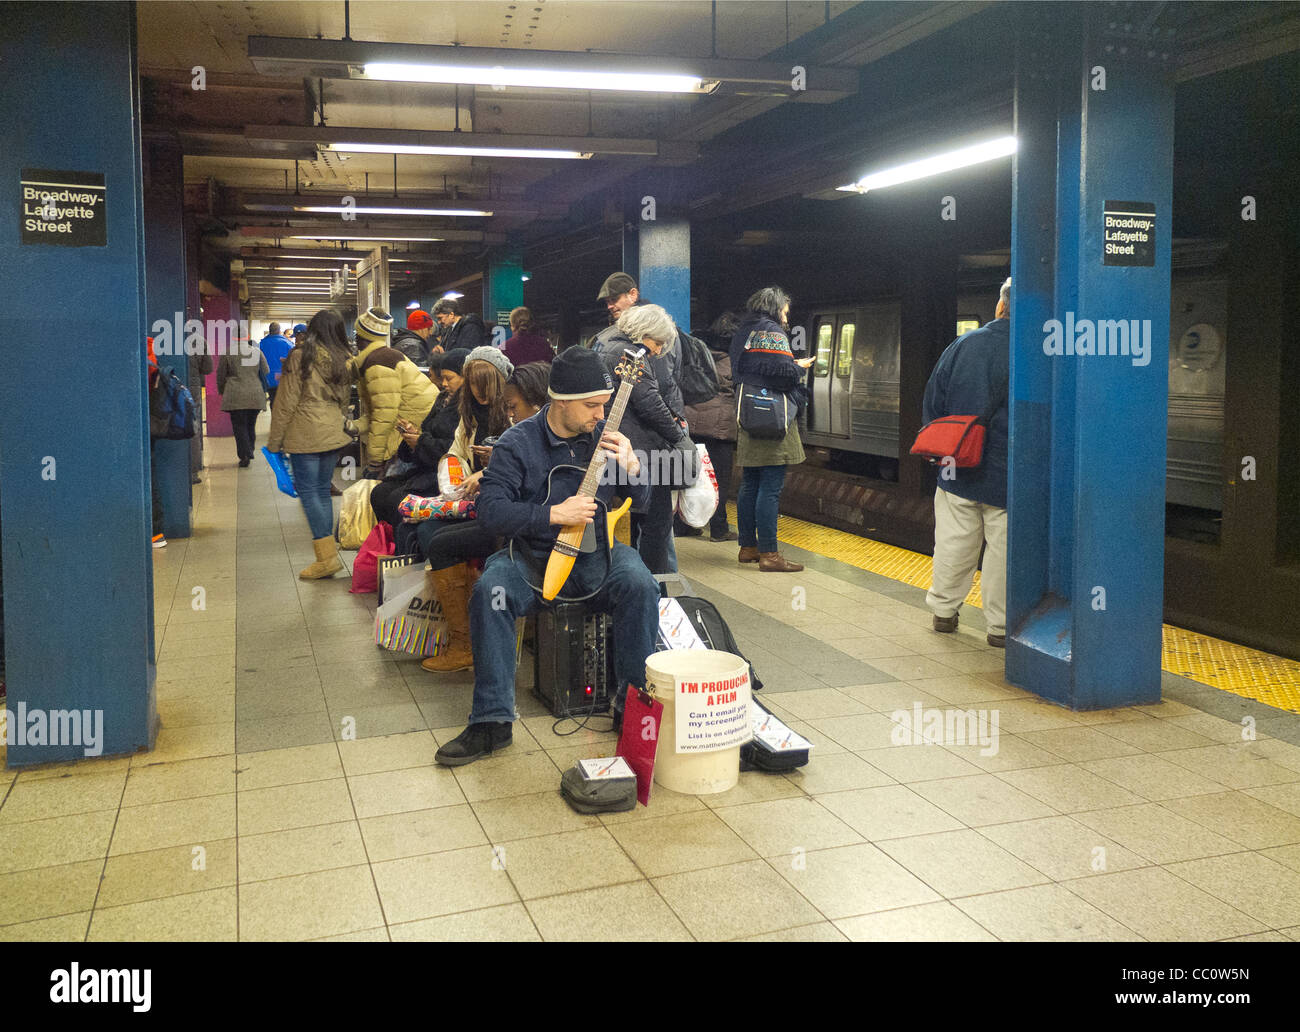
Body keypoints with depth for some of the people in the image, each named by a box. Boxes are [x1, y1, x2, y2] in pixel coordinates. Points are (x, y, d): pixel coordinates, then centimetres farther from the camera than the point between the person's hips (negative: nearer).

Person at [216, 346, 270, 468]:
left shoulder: (227, 353, -3)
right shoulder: (257, 352, 3)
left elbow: (220, 374, 5)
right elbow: (266, 372, 10)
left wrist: (221, 391, 20)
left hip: (236, 396, -3)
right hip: (255, 395, 3)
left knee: (239, 426, 1)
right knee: (251, 425, 14)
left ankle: (244, 455, -9)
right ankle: (249, 453, 19)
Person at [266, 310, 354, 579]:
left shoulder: (301, 357, -9)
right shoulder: (344, 360, 9)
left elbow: (286, 402, -8)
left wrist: (274, 440, -1)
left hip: (305, 434, -6)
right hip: (334, 434, 6)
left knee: (307, 490, -2)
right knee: (322, 490, 13)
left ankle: (327, 556, -7)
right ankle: (328, 554, 13)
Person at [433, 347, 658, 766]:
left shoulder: (604, 436, 5)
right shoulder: (517, 443, -5)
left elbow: (639, 503, 12)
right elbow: (490, 511, -14)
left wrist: (631, 467, -9)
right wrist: (553, 515, -21)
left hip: (594, 553, 2)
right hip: (532, 556, -2)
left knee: (640, 584, -28)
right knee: (489, 591, -29)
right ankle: (492, 720, -21)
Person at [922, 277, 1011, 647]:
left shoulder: (963, 345, -1)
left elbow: (932, 402, 5)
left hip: (959, 469, 3)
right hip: (1009, 475, -3)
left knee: (953, 542, 13)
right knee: (1003, 548, 4)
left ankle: (944, 609, 24)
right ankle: (999, 625, 11)